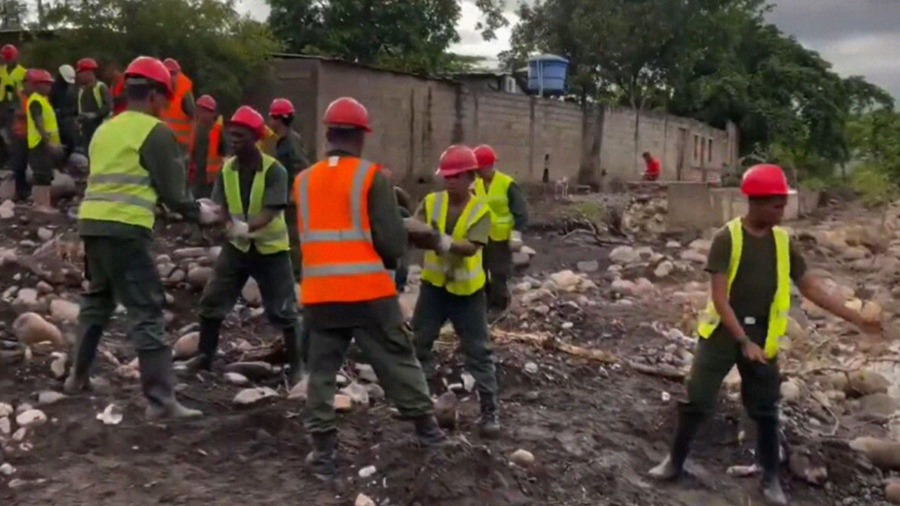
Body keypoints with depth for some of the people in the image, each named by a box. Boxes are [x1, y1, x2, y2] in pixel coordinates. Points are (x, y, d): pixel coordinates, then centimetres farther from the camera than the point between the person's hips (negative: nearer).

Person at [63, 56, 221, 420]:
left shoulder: (105, 129, 18)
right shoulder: (155, 131, -4)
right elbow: (170, 191, -6)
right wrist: (198, 213, 10)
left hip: (92, 223, 8)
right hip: (126, 229, -8)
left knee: (96, 301, 24)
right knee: (147, 313, -6)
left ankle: (78, 377, 36)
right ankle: (161, 400, -6)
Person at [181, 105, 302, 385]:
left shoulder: (274, 170, -18)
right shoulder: (226, 170, -2)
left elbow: (271, 211, -28)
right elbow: (219, 206, -7)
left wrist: (247, 227, -44)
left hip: (270, 248, -4)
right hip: (236, 246, 4)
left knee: (283, 311, 1)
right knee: (211, 300, 3)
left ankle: (295, 366, 15)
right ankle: (205, 356, 20)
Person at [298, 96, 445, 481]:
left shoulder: (303, 181, 6)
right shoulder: (371, 176, -8)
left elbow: (304, 238, 11)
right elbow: (393, 242, -10)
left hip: (319, 295, 3)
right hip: (369, 292, -3)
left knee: (321, 372, 12)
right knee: (398, 362, 12)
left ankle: (323, 452, 13)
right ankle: (427, 428, 24)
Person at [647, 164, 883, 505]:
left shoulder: (783, 241, 1)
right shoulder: (728, 237, -13)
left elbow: (810, 288, 6)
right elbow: (719, 297, -16)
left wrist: (857, 319, 1)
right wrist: (742, 341, -23)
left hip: (762, 335, 4)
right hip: (722, 331, -4)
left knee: (766, 409, 10)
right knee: (697, 400, 1)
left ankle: (771, 478, 25)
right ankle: (675, 461, 18)